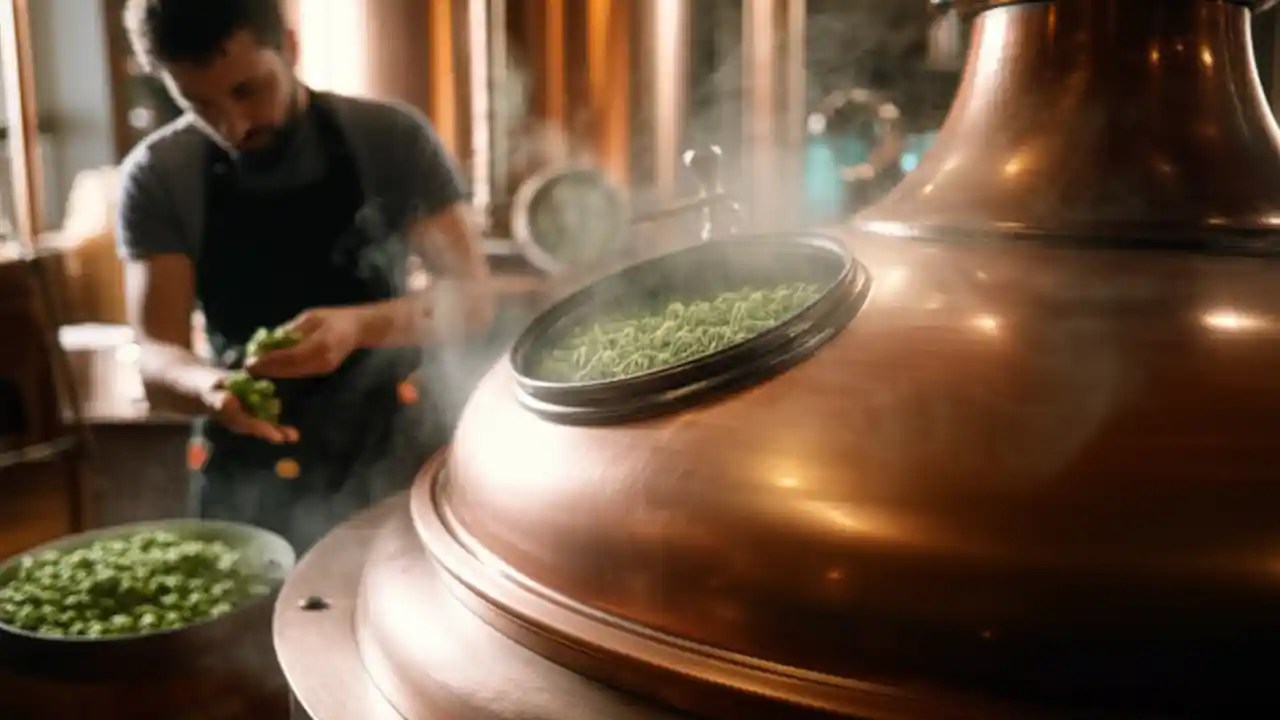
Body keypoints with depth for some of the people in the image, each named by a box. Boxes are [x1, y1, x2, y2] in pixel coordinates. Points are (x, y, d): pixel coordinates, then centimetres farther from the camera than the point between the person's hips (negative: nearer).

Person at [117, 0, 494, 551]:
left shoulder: (390, 139, -10)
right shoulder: (157, 178, -7)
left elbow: (472, 298, -14)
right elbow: (155, 357, -11)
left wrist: (359, 326, -33)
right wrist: (210, 386, -34)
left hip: (391, 460, 0)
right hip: (246, 481, 1)